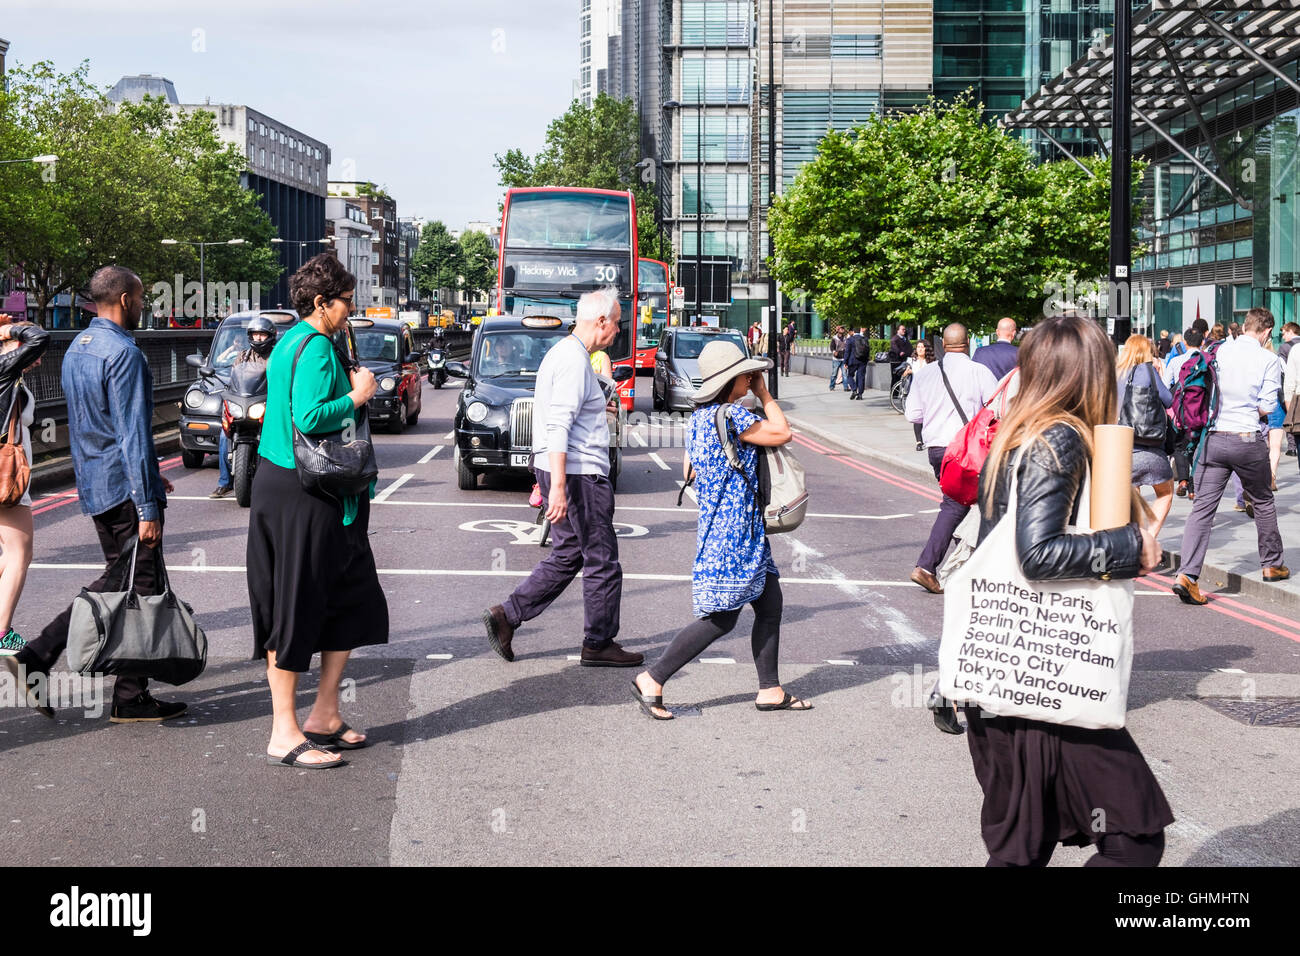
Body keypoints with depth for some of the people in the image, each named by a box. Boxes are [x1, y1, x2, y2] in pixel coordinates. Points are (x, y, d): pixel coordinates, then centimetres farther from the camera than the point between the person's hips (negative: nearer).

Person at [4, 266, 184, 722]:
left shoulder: (77, 348, 14)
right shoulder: (124, 354, -17)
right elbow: (133, 434, -21)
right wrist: (148, 507, -20)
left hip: (93, 486, 9)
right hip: (125, 487, -9)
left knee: (115, 581, 18)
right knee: (141, 587, -1)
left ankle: (37, 656, 9)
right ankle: (131, 699, 5)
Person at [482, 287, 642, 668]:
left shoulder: (562, 353, 16)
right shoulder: (575, 361, -17)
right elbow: (559, 427, -24)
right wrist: (557, 487, -28)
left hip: (558, 469, 10)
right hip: (578, 474, -10)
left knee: (567, 556, 14)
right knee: (602, 561, 0)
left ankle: (506, 616, 11)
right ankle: (599, 644, 9)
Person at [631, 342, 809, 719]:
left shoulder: (699, 417, 11)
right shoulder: (732, 415, -18)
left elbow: (689, 471, 18)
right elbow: (782, 433, -11)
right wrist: (765, 395, 0)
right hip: (733, 529, -10)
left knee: (770, 604, 13)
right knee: (721, 619, -5)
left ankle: (770, 690, 19)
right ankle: (651, 681, -1)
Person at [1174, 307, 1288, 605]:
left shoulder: (1218, 352, 3)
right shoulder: (1269, 360, -5)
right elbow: (1267, 407, -8)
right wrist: (1251, 412, 12)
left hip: (1213, 439, 2)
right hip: (1248, 440, -2)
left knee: (1202, 507, -1)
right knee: (1263, 503, 19)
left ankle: (1188, 575, -12)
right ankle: (1272, 565, 33)